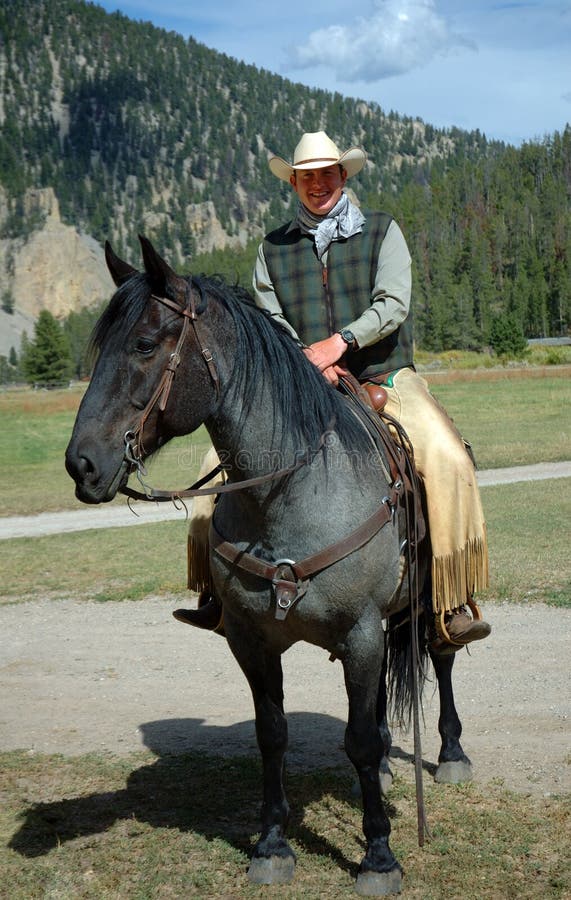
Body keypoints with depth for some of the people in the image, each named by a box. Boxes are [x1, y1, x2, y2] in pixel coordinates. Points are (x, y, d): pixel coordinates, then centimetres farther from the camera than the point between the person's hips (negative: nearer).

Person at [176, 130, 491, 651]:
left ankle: (453, 609, -22)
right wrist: (306, 359, -16)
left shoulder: (383, 232, 7)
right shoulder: (273, 249, 12)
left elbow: (394, 303, -6)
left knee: (448, 461, -28)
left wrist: (339, 342, -21)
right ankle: (221, 593, -5)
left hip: (385, 380, -2)